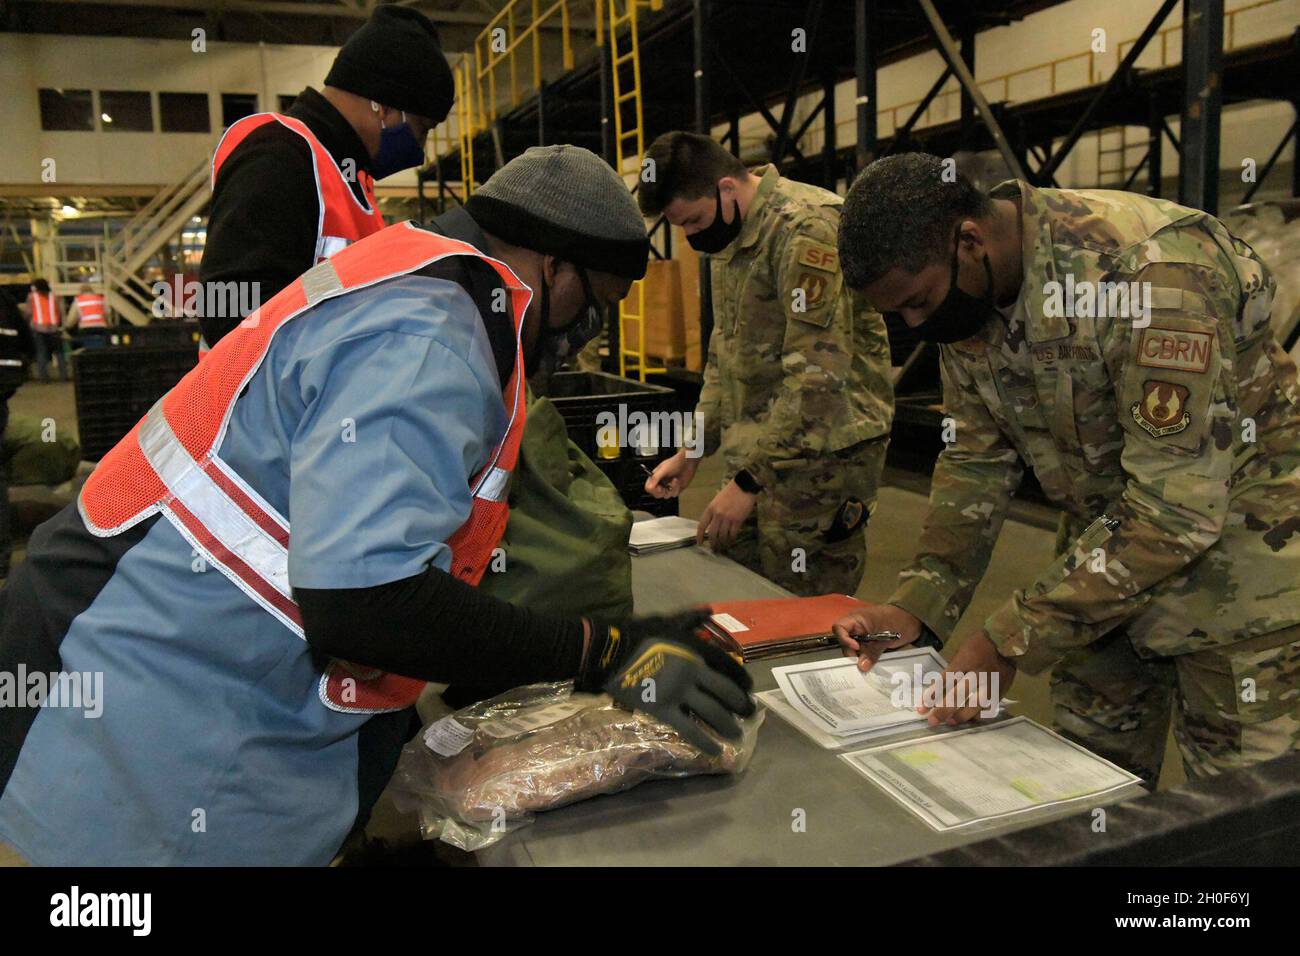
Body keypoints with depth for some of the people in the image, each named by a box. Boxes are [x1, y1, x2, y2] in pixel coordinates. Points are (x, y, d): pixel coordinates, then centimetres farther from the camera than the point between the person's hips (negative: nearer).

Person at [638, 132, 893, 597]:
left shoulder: (806, 228, -17)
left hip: (820, 452, -8)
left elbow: (819, 373, -22)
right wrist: (691, 451, 16)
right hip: (758, 452, 9)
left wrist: (749, 481, -19)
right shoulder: (729, 236, 14)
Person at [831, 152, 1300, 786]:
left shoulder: (1152, 268, -29)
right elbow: (977, 460, 2)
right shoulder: (964, 297, -5)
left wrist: (1011, 641, -26)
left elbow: (1177, 506, -30)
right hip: (1105, 548, 7)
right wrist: (916, 605, -9)